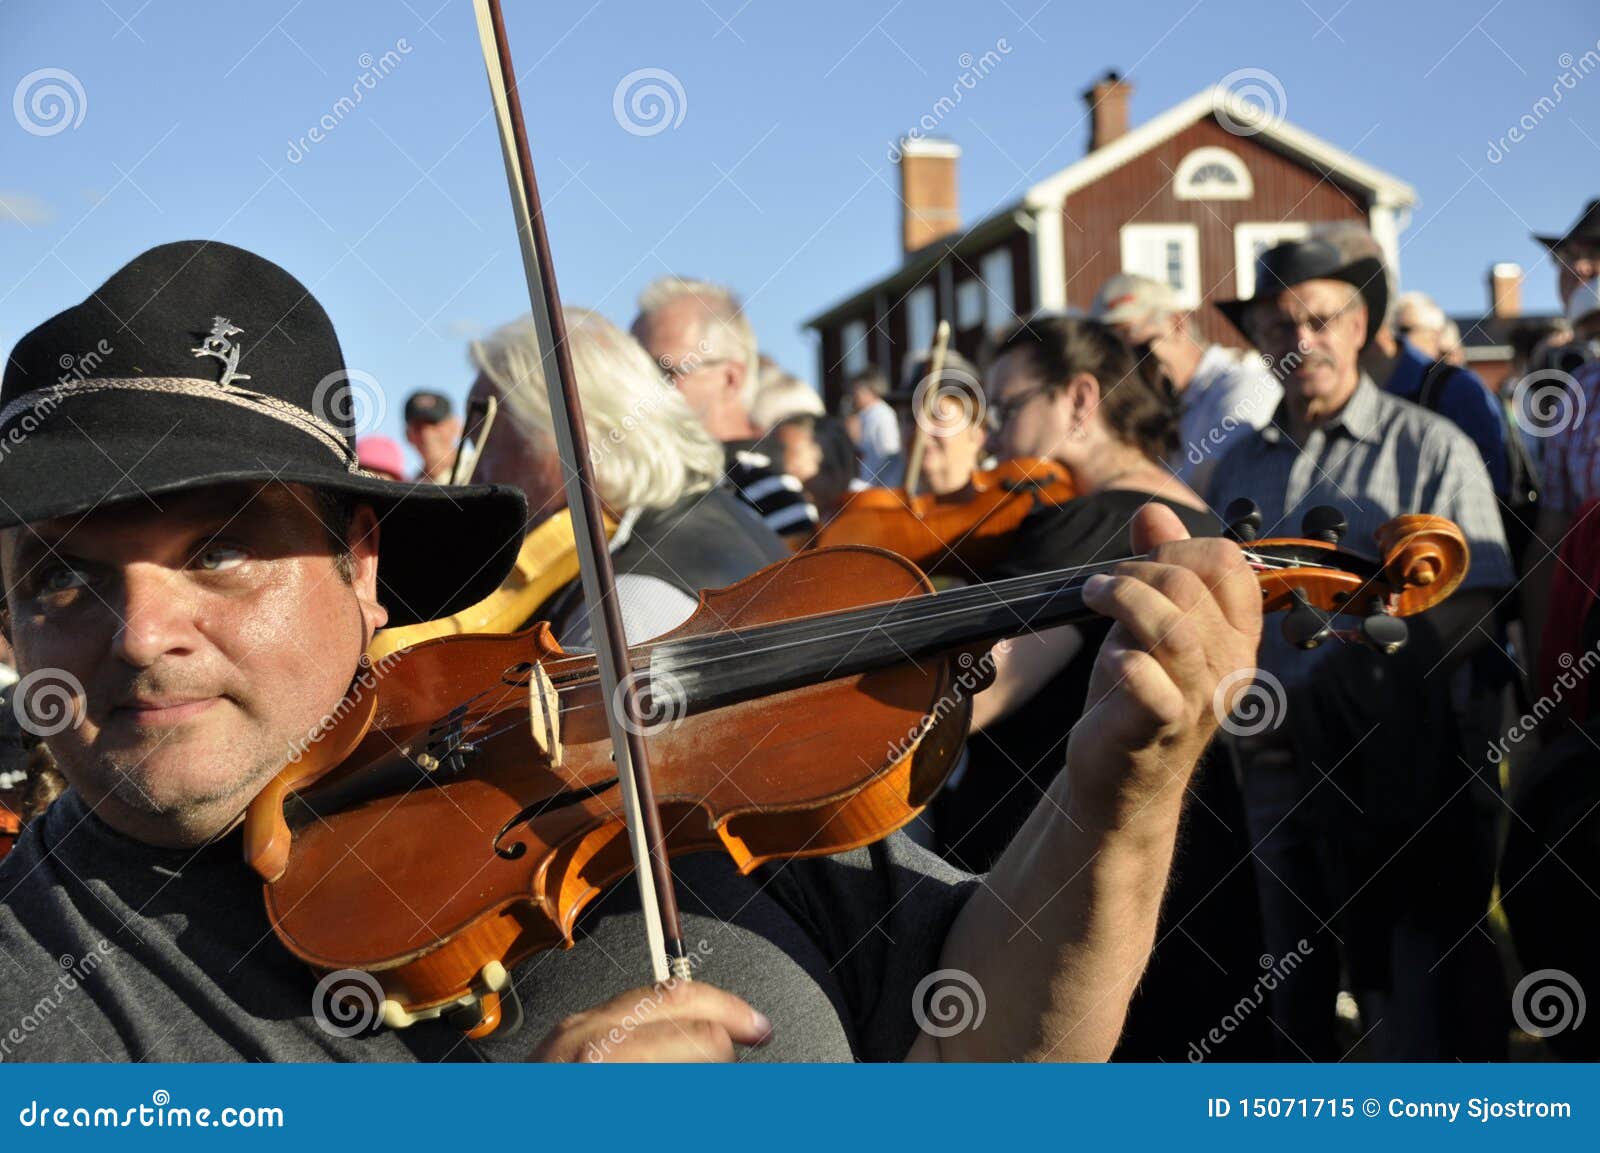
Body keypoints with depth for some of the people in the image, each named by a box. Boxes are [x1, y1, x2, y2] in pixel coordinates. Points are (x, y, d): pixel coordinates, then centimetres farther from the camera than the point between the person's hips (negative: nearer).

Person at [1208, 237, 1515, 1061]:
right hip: (1274, 776, 5)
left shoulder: (1429, 448, -2)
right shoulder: (1237, 469, 12)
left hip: (1398, 776, -4)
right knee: (1290, 1008, 16)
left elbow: (1475, 611, -10)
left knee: (1420, 1012, 0)